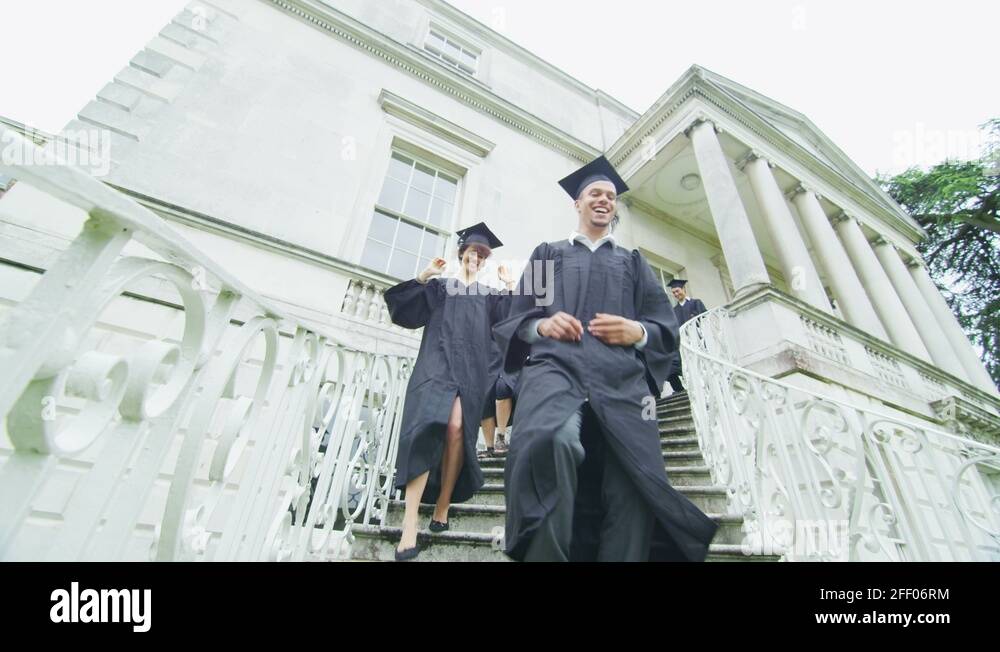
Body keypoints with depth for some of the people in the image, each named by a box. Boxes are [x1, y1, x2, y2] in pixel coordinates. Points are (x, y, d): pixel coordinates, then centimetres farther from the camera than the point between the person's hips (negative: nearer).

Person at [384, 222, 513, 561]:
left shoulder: (489, 295, 21)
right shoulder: (440, 286, 16)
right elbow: (405, 310, 5)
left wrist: (509, 287, 1)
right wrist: (422, 278, -5)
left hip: (470, 370, 2)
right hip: (436, 363, -2)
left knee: (457, 428, -15)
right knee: (428, 428, -20)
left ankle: (442, 507, 3)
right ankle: (409, 526, -21)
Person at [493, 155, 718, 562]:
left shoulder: (632, 262, 29)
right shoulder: (547, 254, 27)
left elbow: (667, 325, 19)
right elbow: (516, 316, 17)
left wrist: (638, 332, -4)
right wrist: (540, 325, -6)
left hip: (623, 378, 3)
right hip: (555, 366, -2)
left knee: (631, 497, -14)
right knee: (550, 442, -36)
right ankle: (545, 553, -20)